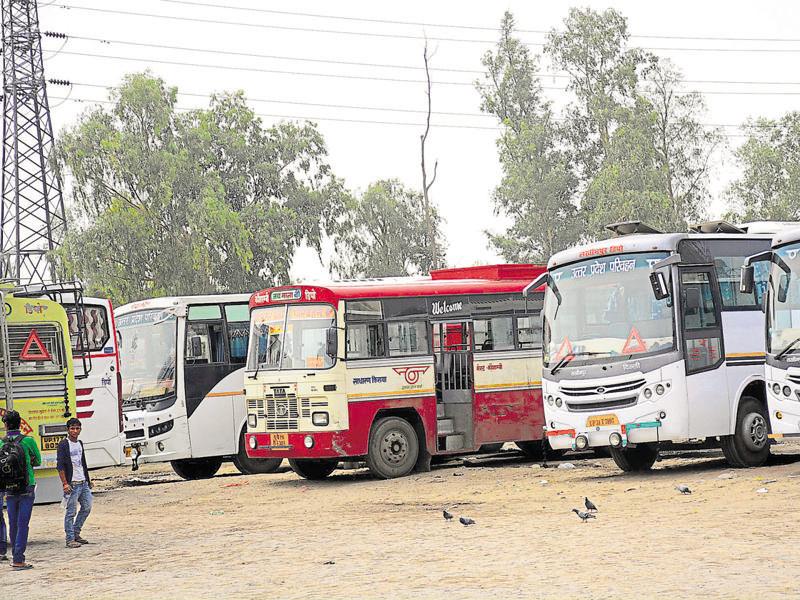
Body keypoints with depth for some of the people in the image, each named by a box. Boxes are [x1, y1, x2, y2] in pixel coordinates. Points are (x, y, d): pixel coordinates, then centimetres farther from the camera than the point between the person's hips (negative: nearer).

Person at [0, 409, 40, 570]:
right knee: (22, 524, -2)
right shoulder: (28, 441, -7)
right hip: (27, 488, -2)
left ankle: (16, 557, 20)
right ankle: (18, 560, -6)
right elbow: (38, 461, 7)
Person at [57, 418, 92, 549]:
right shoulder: (63, 444, -8)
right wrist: (65, 483, -18)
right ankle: (70, 539, -3)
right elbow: (60, 465, -13)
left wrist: (88, 480, 22)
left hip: (83, 482, 8)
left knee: (87, 507, 9)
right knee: (71, 512, -6)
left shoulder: (80, 444, 15)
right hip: (72, 484, -8)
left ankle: (76, 533, 22)